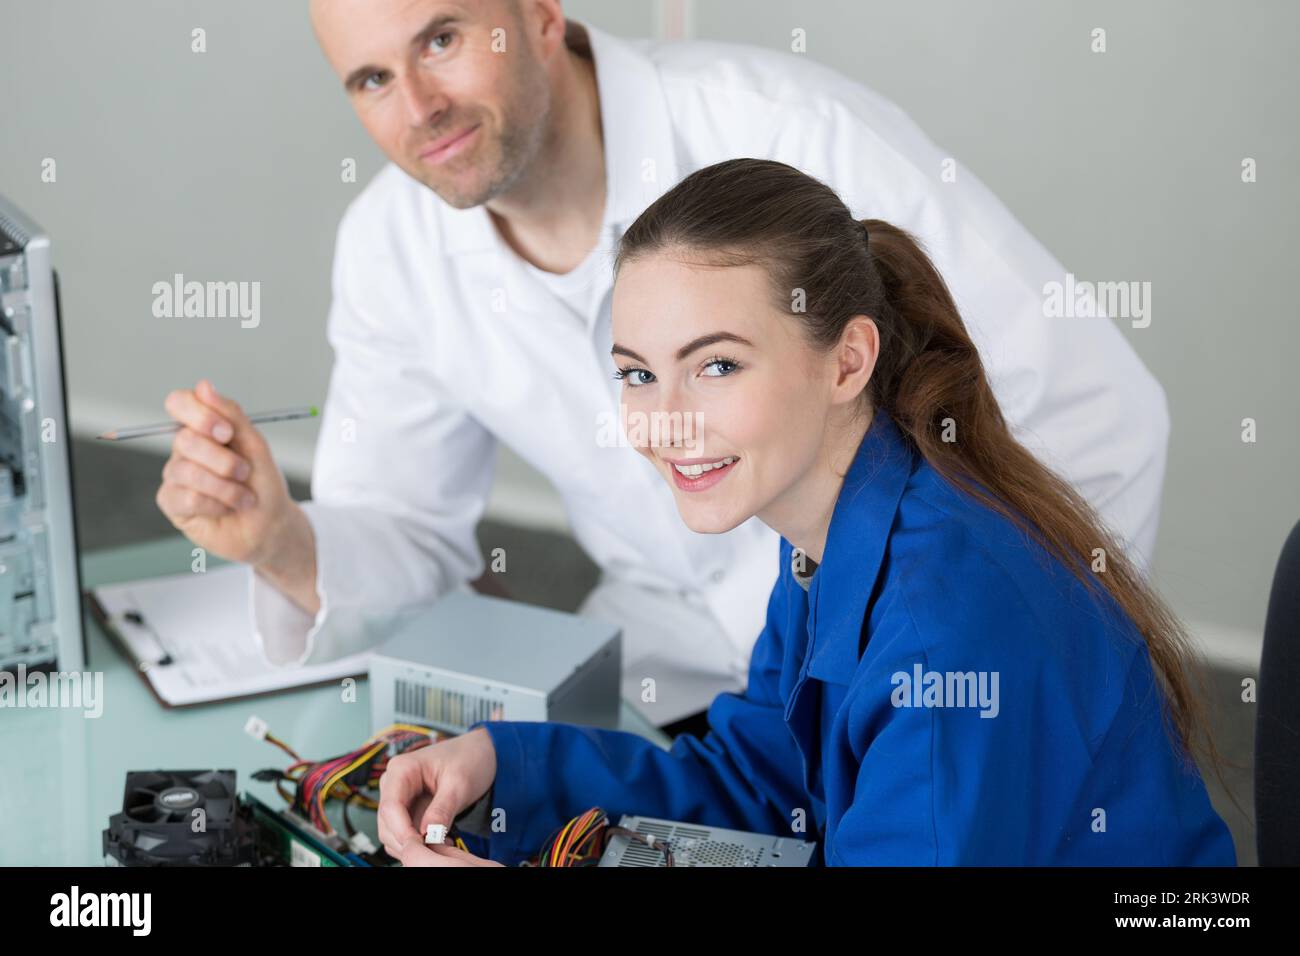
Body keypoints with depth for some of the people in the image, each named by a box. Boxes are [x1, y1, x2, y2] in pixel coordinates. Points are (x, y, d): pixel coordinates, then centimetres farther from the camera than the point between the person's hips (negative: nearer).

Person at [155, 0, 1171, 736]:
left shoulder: (796, 134, -24)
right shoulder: (387, 247, -6)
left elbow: (1096, 417, -20)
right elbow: (406, 526, 3)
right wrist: (281, 545, -20)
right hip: (667, 669, 4)